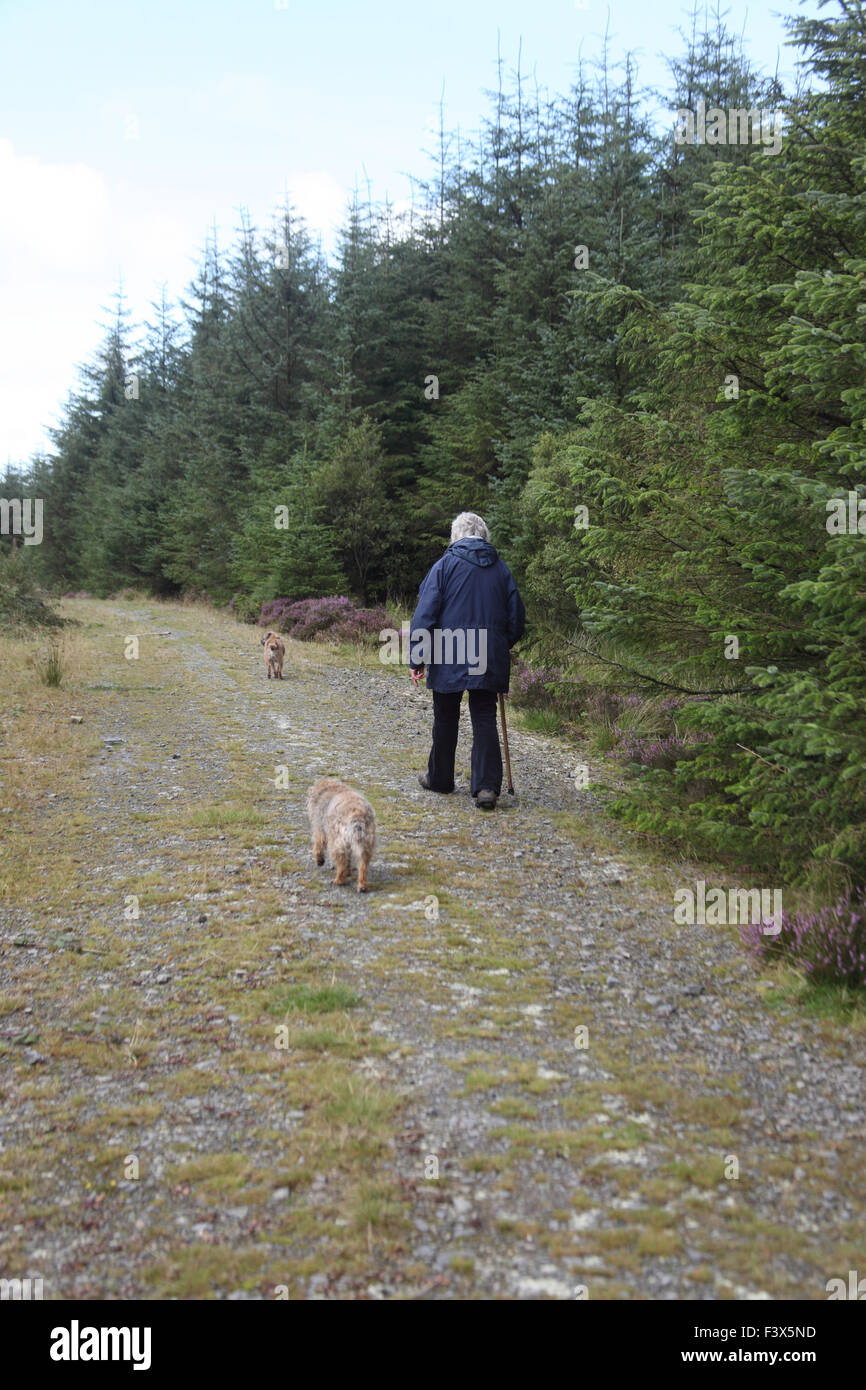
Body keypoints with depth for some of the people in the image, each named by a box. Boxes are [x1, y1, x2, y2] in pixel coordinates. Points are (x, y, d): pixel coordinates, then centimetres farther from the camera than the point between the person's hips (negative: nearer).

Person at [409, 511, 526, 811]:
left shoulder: (445, 565, -3)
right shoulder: (501, 568, 9)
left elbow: (426, 613, -8)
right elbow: (517, 616, 12)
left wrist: (417, 658, -5)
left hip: (449, 660, -2)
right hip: (489, 661, 2)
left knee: (445, 718, 12)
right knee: (485, 720, 2)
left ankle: (440, 778, 26)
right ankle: (487, 786, -9)